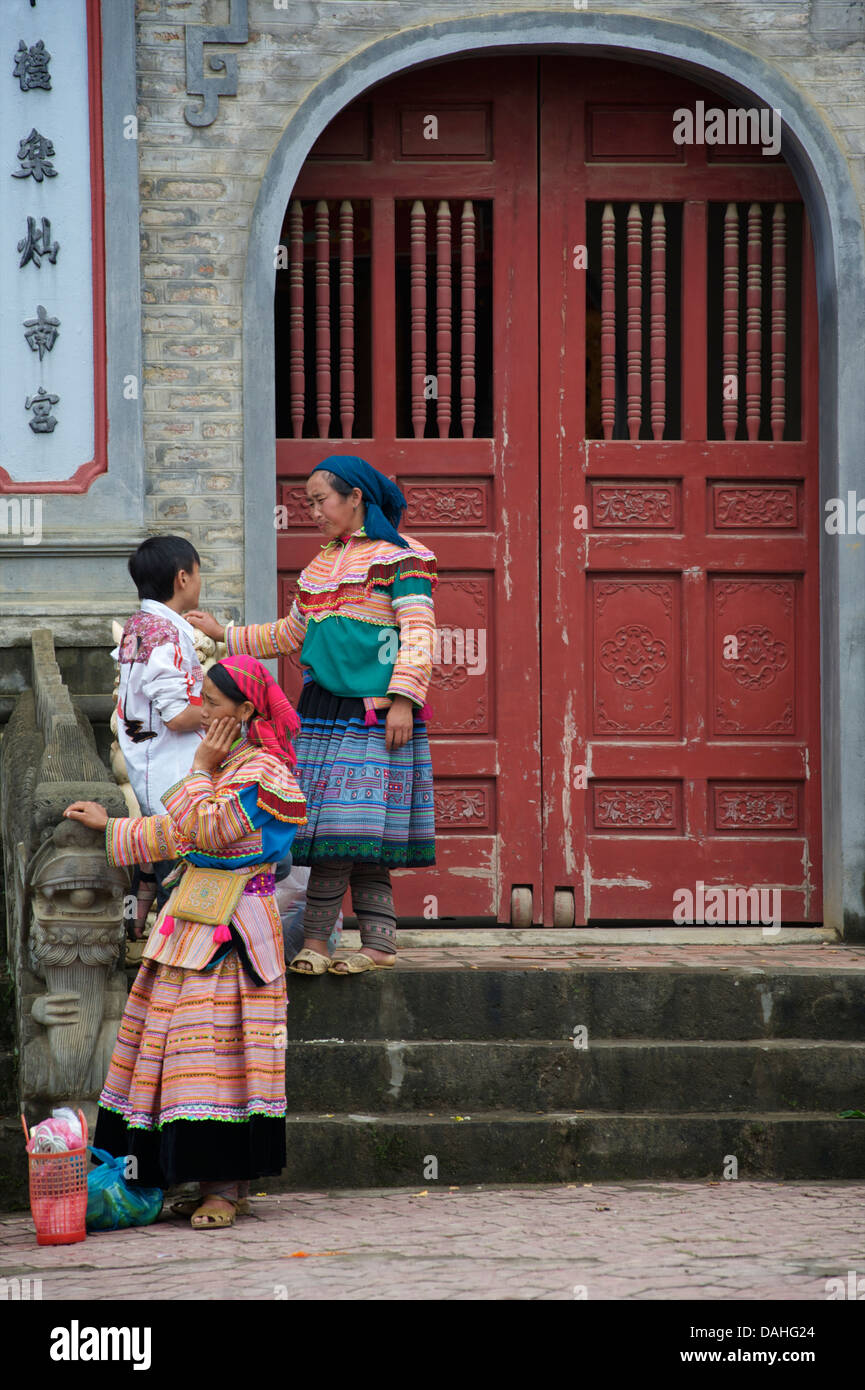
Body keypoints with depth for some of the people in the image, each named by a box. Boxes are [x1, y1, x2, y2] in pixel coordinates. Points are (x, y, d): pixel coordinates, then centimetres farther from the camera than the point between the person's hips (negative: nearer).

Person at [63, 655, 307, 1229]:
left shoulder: (260, 772, -12)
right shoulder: (228, 764, 17)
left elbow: (205, 832, -20)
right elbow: (177, 833, 26)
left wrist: (200, 772, -9)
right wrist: (109, 826, 29)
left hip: (233, 923, -9)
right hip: (199, 918, 9)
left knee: (217, 1038, -12)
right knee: (196, 1039, 6)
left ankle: (226, 1187, -10)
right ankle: (222, 1181, 9)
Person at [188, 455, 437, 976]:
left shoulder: (401, 557, -1)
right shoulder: (320, 566, 21)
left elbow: (418, 631, -8)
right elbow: (292, 635, 31)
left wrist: (403, 698, -18)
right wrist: (225, 635, 25)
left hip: (375, 715, -6)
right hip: (322, 711, 6)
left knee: (359, 831, -11)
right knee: (328, 833, 0)